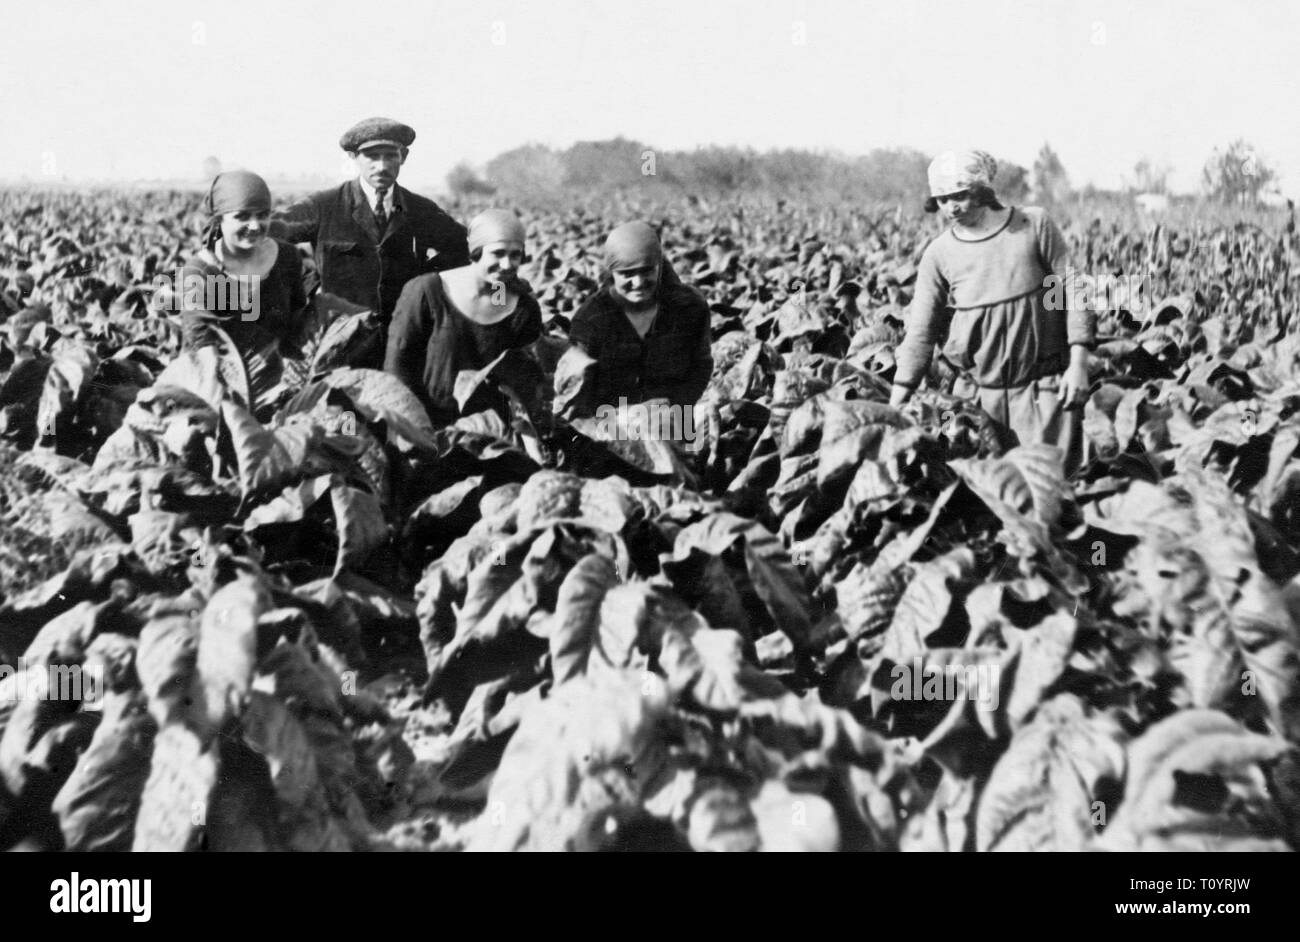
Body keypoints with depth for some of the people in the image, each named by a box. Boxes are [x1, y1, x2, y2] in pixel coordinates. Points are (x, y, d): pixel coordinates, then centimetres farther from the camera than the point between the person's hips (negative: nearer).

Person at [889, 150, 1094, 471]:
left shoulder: (1035, 225, -3)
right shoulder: (938, 254, 1)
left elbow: (1072, 289, 0)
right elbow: (920, 332, 3)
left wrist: (1079, 362, -6)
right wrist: (894, 407, -1)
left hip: (1044, 387, -1)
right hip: (977, 393, 2)